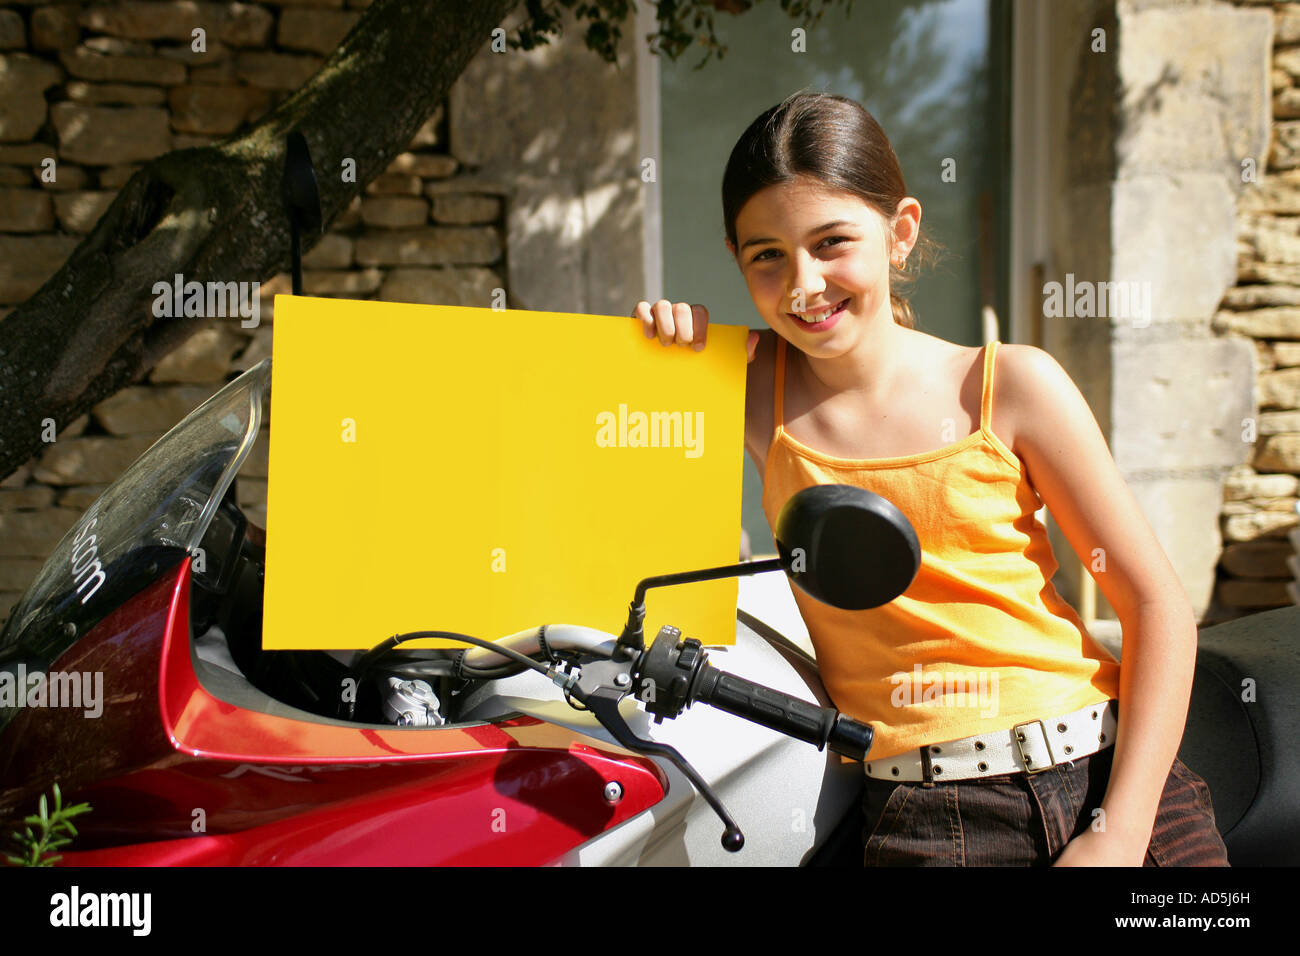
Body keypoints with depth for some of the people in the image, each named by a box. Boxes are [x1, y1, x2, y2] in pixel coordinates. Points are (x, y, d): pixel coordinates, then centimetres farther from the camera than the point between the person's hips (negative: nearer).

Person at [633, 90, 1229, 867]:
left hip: (1103, 772, 0)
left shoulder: (1013, 383, -1)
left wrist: (1120, 831, -8)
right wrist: (663, 333, -4)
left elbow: (1158, 605, 0)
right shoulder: (755, 389, 4)